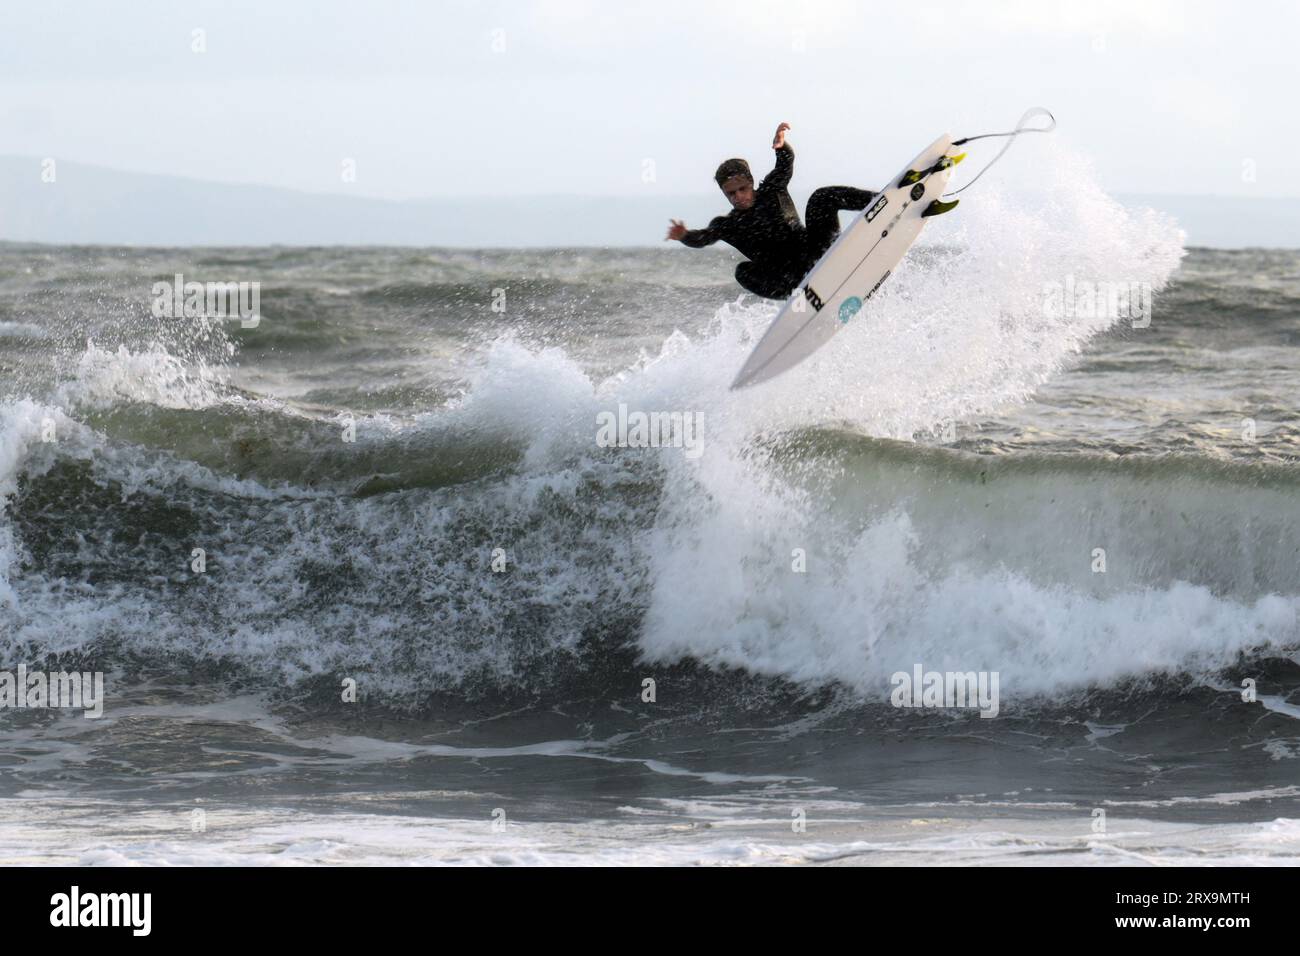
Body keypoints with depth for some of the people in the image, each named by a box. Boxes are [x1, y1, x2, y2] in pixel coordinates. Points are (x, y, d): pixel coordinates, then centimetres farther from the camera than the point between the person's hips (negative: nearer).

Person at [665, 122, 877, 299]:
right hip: (789, 277, -1)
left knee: (823, 197, -12)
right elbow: (703, 238, -2)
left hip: (814, 250, 1)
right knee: (744, 272, -32)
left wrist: (781, 146, -27)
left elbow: (786, 163, -4)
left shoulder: (771, 191, 9)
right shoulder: (727, 225, 10)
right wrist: (684, 236, -25)